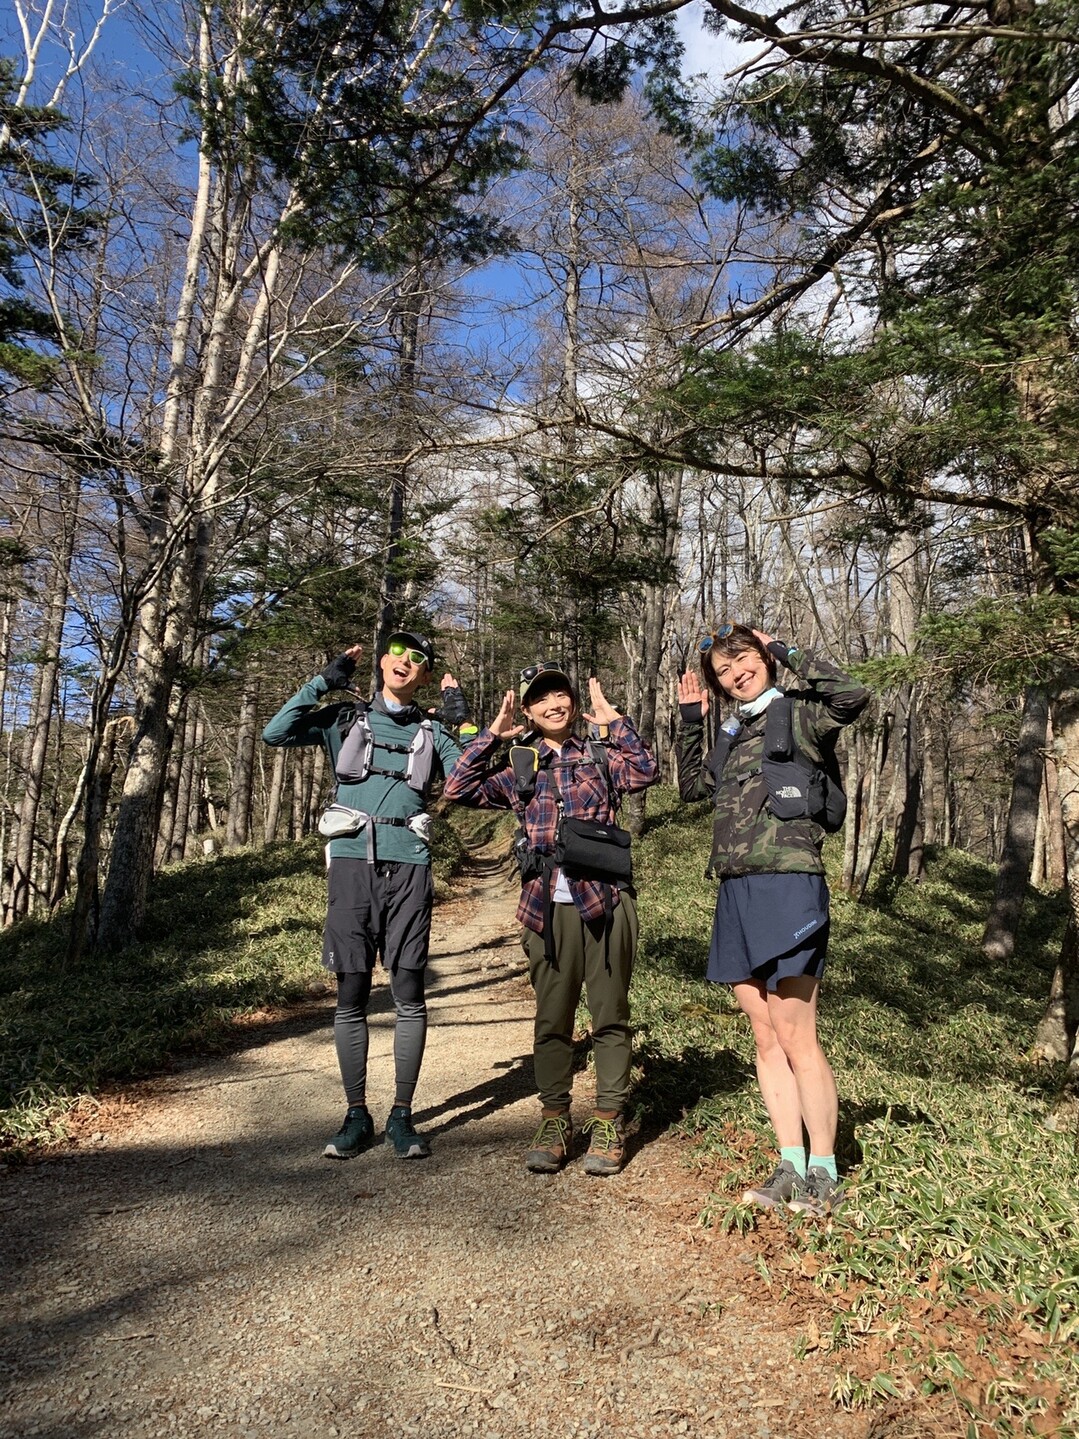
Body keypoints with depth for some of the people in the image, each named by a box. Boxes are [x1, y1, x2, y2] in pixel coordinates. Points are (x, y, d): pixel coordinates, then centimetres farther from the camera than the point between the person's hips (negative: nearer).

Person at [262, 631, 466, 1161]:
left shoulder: (431, 732, 13)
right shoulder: (346, 718, 11)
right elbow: (274, 733, -2)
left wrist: (461, 717, 0)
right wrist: (325, 681, -2)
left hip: (408, 865, 1)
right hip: (352, 861, 0)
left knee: (408, 993, -1)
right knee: (351, 994, 2)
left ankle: (402, 1115, 11)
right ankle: (356, 1115, 14)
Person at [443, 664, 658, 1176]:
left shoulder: (601, 757, 8)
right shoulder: (520, 770, 12)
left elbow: (644, 771, -11)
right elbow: (458, 789, 2)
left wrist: (613, 720, -5)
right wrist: (491, 734, 2)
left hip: (605, 902, -1)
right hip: (548, 909, 2)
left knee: (609, 1015, 6)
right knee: (551, 1020, 8)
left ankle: (609, 1122, 17)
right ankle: (555, 1121, 20)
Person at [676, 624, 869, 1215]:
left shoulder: (799, 713, -1)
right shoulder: (733, 734, 18)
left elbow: (853, 696, -21)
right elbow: (691, 787, 30)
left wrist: (787, 652, -10)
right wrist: (690, 720, 21)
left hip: (787, 888, -7)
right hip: (736, 894, 8)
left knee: (798, 1042, -2)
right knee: (766, 1041, 11)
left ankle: (824, 1173, 11)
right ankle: (790, 1166, 21)